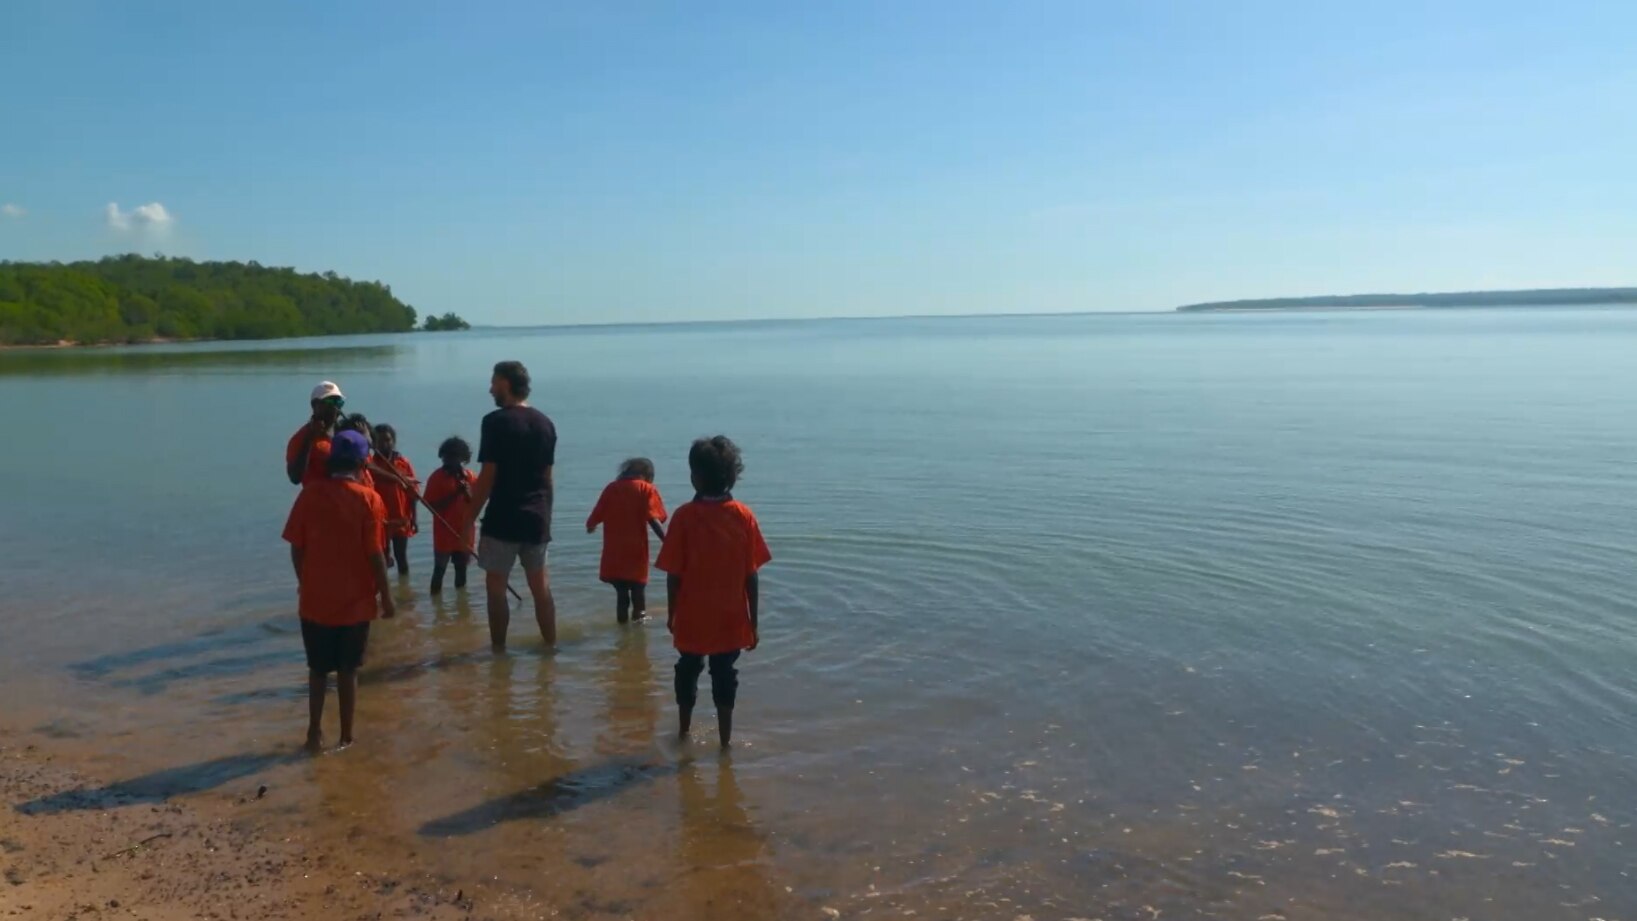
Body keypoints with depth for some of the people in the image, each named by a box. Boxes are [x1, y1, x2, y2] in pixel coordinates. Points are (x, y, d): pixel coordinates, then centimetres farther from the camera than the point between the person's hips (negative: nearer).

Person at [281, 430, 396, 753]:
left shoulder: (309, 494, -2)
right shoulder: (368, 498, -9)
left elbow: (296, 548, 0)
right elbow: (374, 553, -11)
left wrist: (305, 585, 15)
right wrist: (386, 596, -2)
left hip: (316, 599, 2)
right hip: (355, 601, -2)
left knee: (318, 669, 16)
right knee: (348, 670, 9)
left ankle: (314, 733, 14)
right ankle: (346, 736, 15)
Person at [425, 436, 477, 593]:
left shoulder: (470, 477, 3)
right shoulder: (437, 477, -8)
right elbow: (433, 506, -13)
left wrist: (468, 494, -17)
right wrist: (455, 494, -22)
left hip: (464, 534, 4)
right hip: (444, 535, -4)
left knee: (461, 569, 15)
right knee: (439, 570, 1)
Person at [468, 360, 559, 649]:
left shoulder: (496, 421, -11)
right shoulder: (545, 423, 9)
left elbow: (487, 477, -14)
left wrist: (469, 519, -7)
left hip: (503, 518, -6)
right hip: (537, 517, 6)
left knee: (495, 584, 5)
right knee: (540, 583, 13)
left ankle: (498, 648, 9)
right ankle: (550, 644, 17)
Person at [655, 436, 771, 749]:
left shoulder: (684, 516, -13)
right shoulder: (744, 516, -9)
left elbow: (673, 574, -9)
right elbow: (751, 576, -7)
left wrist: (671, 613, 5)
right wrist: (754, 621, 1)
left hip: (691, 616, 0)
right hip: (730, 618, 0)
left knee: (688, 671, 20)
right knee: (724, 675, 12)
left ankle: (684, 731, 34)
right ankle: (726, 738, 16)